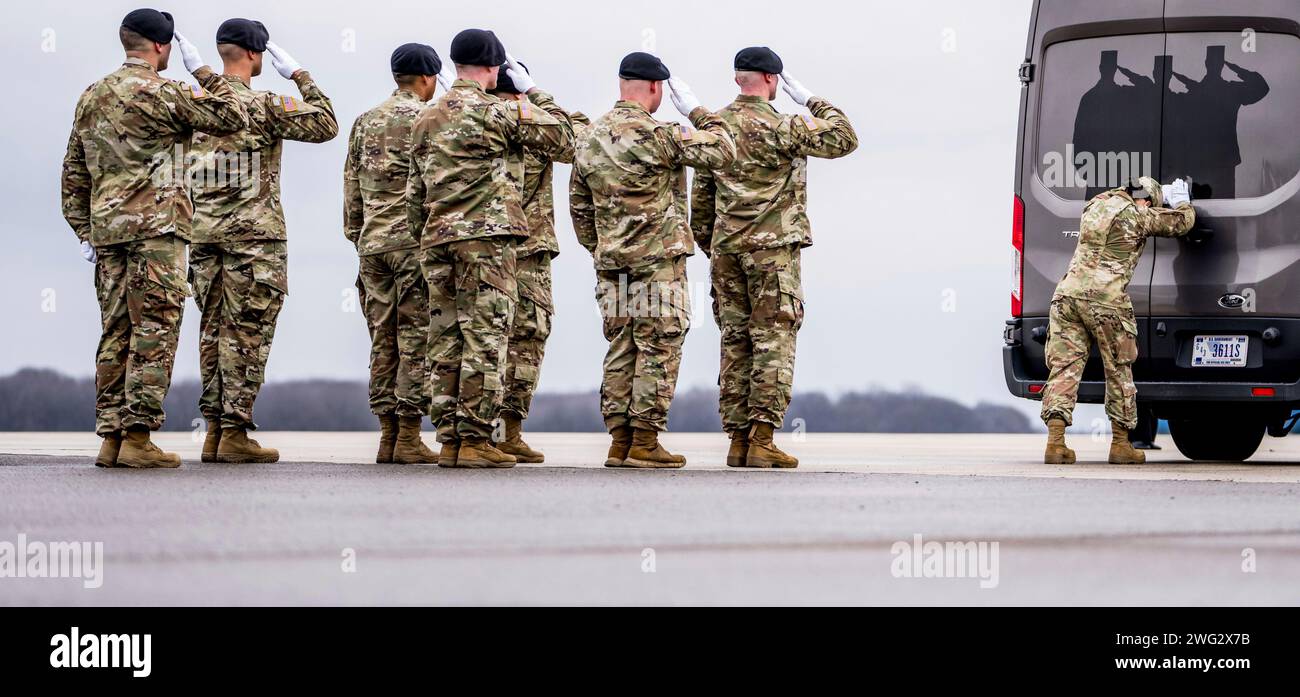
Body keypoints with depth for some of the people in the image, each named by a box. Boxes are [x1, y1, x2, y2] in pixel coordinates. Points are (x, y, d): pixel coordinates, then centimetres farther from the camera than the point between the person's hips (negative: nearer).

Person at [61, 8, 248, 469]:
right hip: (155, 226, -7)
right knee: (154, 332, -6)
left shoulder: (91, 97, 15)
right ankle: (138, 437, -10)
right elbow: (232, 119, -4)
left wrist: (84, 232, 20)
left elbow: (74, 172, 16)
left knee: (116, 334, 9)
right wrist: (201, 72, 6)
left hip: (105, 227, 7)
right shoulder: (162, 92, -8)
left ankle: (110, 438, 8)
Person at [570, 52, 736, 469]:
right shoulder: (658, 135, -13)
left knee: (621, 349, 10)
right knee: (659, 348, -3)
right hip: (659, 259, -7)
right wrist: (697, 112, 3)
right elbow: (722, 152, -9)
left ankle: (620, 441, 10)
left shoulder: (590, 140, 10)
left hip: (611, 262, 7)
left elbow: (579, 206, 16)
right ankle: (644, 443, -5)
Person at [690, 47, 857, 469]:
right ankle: (762, 441, -10)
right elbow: (843, 140, -10)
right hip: (773, 248, -6)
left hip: (726, 250, 6)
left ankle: (738, 440, 8)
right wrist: (813, 102, 1)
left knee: (735, 344, 8)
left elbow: (702, 194, 15)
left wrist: (707, 244, 23)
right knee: (773, 343, -5)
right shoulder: (778, 128, -10)